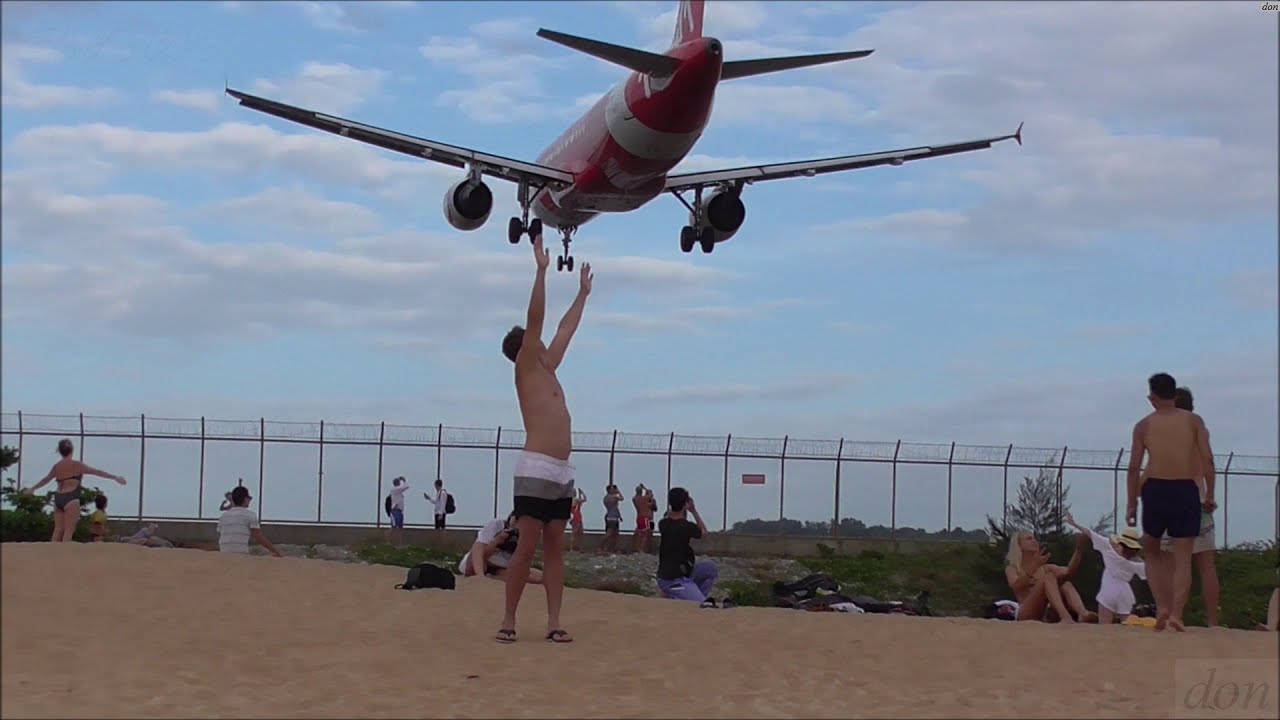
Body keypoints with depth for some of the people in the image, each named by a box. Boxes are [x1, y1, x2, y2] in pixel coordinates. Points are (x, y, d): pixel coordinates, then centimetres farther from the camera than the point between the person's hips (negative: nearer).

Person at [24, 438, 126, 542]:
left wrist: (32, 488, 46)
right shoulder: (76, 464, -5)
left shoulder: (57, 466, 12)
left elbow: (45, 479, 27)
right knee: (69, 530, -7)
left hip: (58, 498, 6)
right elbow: (96, 472, -5)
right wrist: (115, 477, -2)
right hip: (71, 499, -6)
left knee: (58, 530, 8)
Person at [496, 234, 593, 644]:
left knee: (555, 547, 3)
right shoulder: (525, 368, 0)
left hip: (562, 472, 8)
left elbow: (567, 327, 30)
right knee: (527, 548, -8)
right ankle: (509, 620, -2)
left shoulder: (547, 370, 20)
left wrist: (584, 292, 35)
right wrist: (541, 269, -11)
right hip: (536, 470, -8)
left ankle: (553, 623, 1)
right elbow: (535, 319, -9)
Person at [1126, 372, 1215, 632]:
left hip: (1155, 490, 0)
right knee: (1183, 558, 3)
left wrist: (1131, 503, 7)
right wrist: (1209, 495, 5)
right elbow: (1208, 460, -3)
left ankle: (1162, 606, 3)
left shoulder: (1144, 425, 4)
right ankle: (1176, 613, -9)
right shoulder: (1193, 421, 4)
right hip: (1185, 490, 0)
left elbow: (1134, 467, 1)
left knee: (1151, 551, 18)